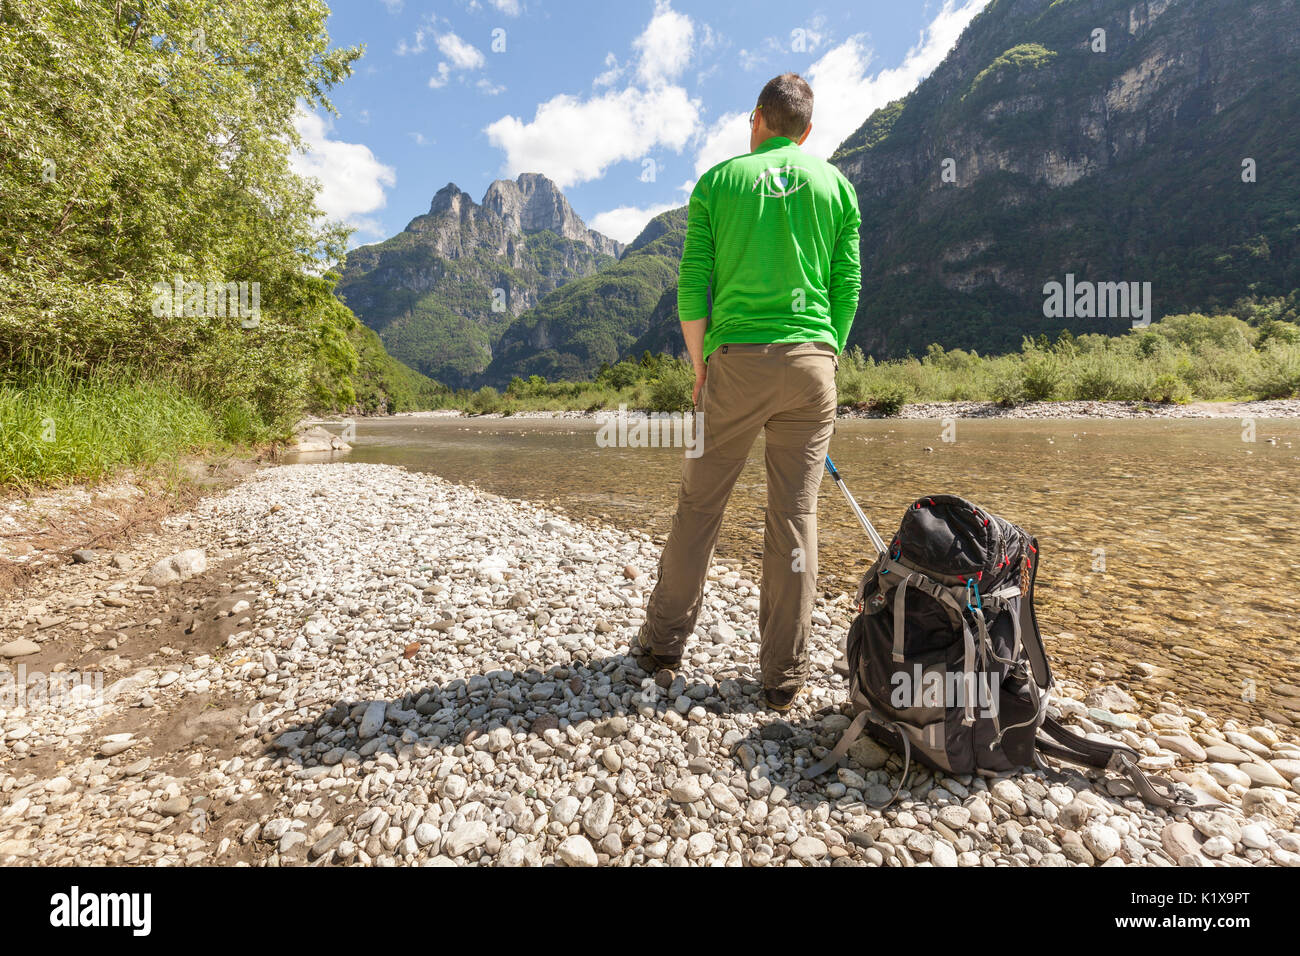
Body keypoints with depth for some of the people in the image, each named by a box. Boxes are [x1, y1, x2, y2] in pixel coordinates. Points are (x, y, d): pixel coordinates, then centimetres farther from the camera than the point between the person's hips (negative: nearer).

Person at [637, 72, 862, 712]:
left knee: (700, 504, 8)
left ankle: (664, 640, 20)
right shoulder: (835, 185, 13)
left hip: (737, 361, -1)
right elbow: (848, 288, 8)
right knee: (796, 515, 3)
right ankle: (784, 674, 11)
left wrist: (699, 369, 10)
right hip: (812, 360, 2)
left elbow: (692, 286, 2)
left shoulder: (718, 180, 9)